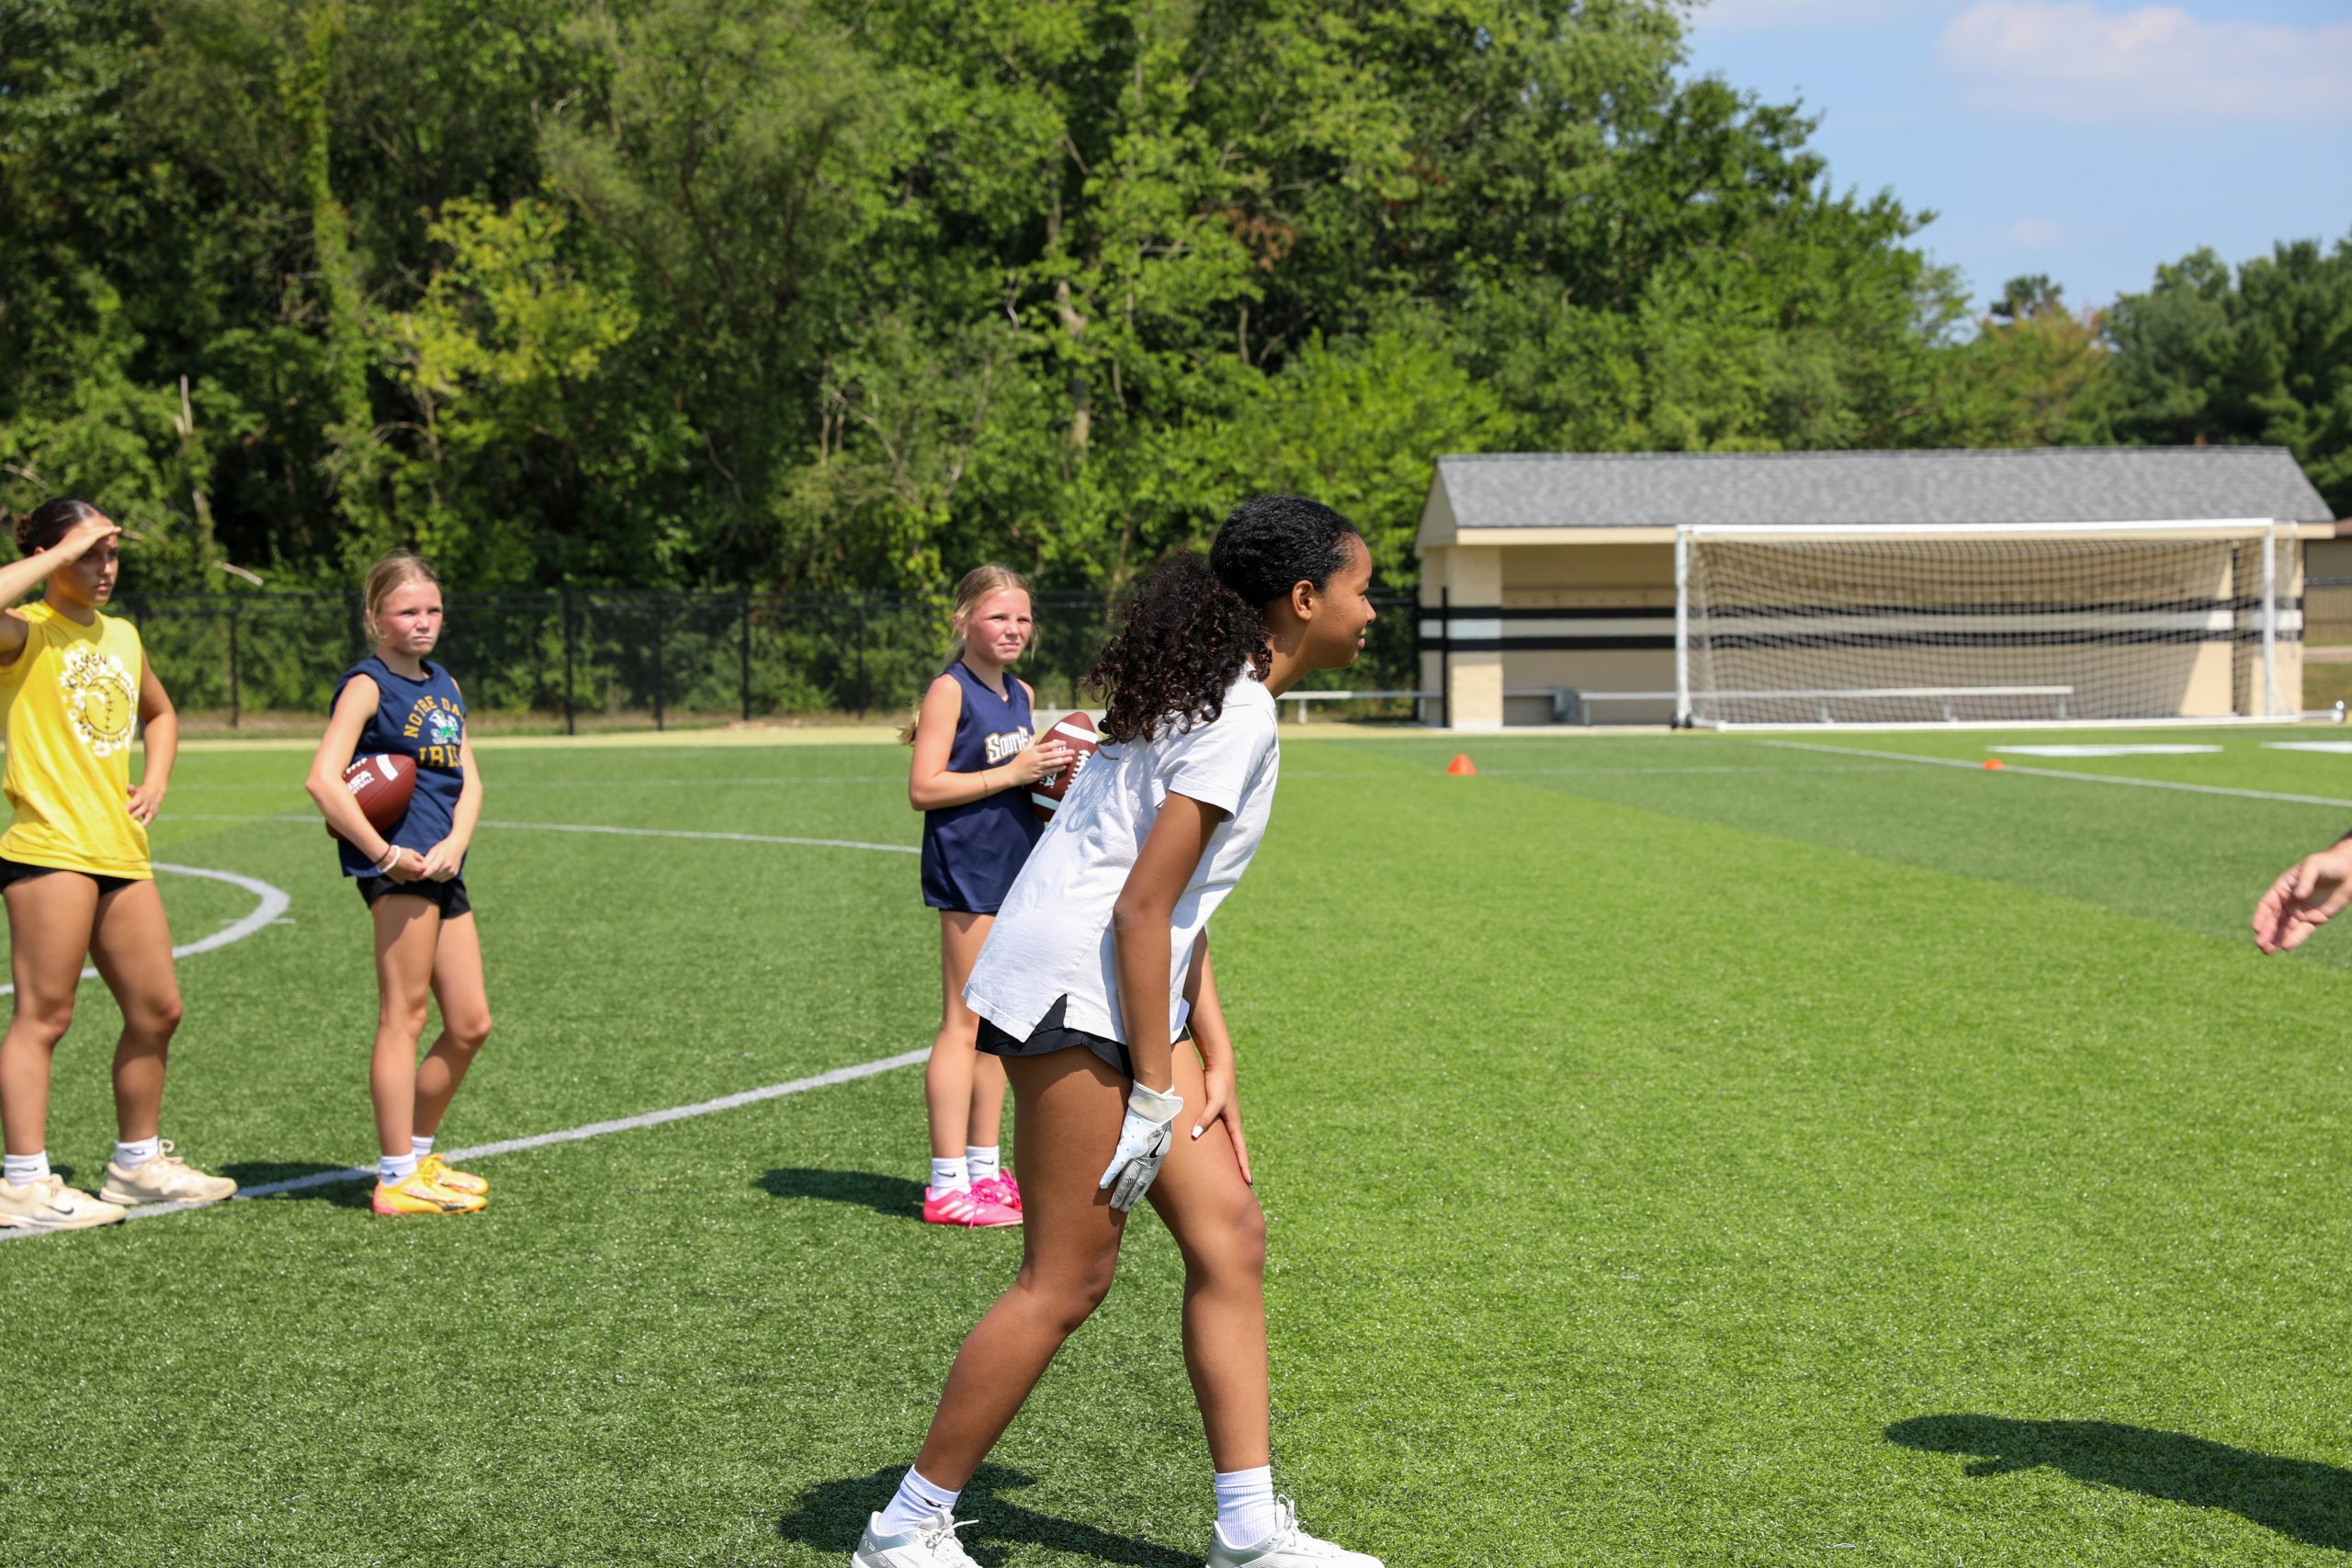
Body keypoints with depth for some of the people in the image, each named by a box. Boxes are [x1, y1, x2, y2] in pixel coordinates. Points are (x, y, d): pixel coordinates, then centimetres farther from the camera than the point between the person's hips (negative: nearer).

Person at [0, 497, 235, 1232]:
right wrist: (61, 552, -20)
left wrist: (156, 781, 15)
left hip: (120, 849, 8)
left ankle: (139, 1161, 26)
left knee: (157, 1009, 12)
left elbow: (160, 712, 34)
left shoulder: (122, 636, 17)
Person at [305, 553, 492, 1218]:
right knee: (403, 1017, -6)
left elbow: (469, 781, 14)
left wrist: (454, 845, -4)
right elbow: (323, 779, -17)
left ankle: (416, 1154, 24)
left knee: (470, 1024, 10)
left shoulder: (445, 685, 19)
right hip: (398, 866, -8)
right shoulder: (368, 685, -5)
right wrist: (383, 852, -17)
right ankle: (397, 1179, -2)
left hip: (444, 868, 8)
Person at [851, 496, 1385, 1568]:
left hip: (1127, 991, 10)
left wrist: (1213, 1059, 13)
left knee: (1228, 1234, 7)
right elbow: (1141, 908, -19)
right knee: (1068, 1278, -3)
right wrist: (1153, 1091, -15)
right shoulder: (1240, 717, -16)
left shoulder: (1215, 695, 15)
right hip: (1070, 988, -10)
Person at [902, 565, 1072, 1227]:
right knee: (964, 1021, -7)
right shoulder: (951, 690, -9)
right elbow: (923, 788, -16)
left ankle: (986, 1170, 19)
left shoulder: (1022, 695, 16)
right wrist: (1012, 773, -19)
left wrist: (1052, 774, 8)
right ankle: (947, 1185, -4)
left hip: (1015, 867, 8)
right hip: (967, 870, -8)